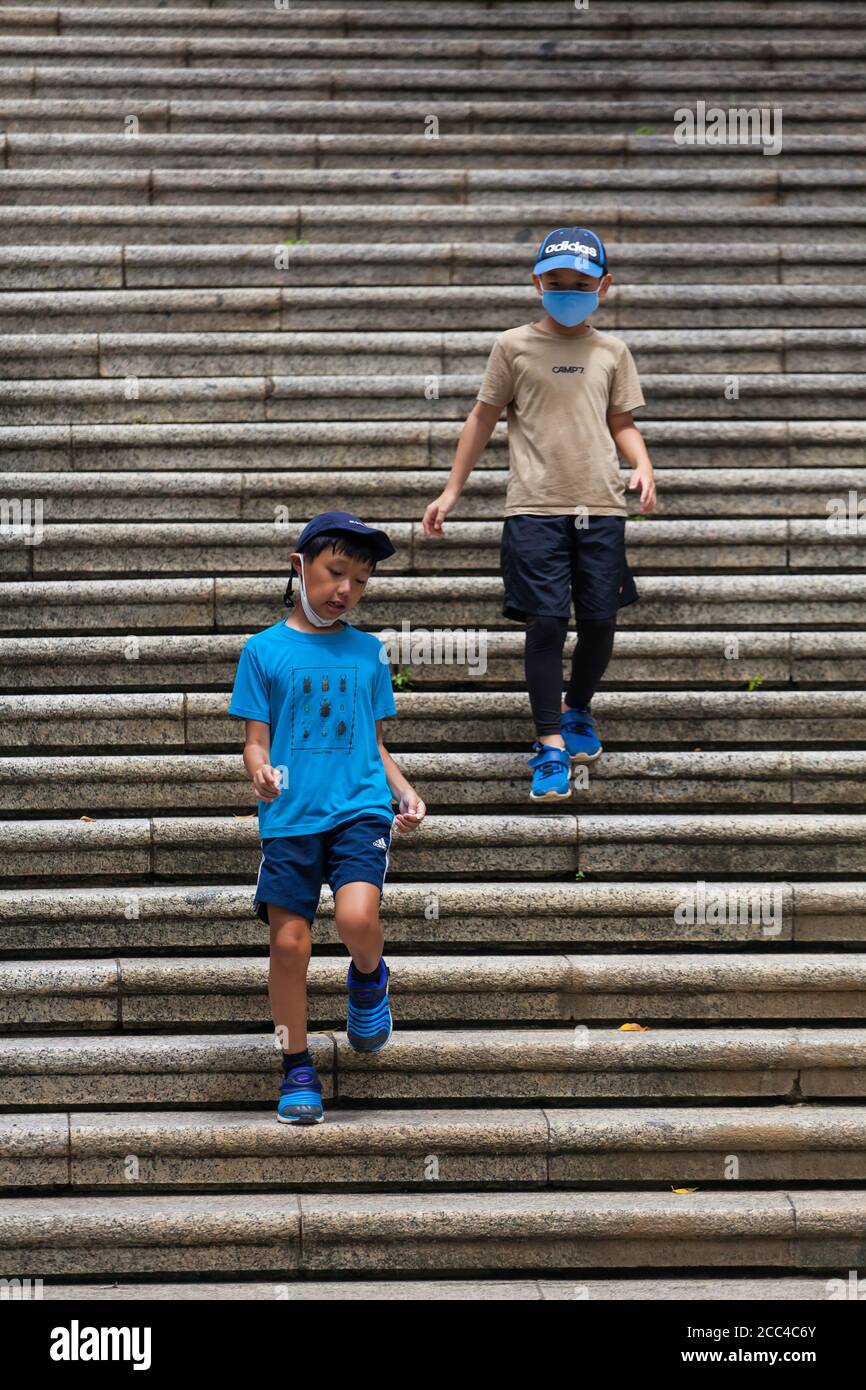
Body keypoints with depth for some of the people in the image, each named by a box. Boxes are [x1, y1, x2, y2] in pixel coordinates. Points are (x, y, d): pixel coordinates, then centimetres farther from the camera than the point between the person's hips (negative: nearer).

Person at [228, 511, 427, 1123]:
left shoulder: (369, 653, 13)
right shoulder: (265, 650, 5)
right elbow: (257, 740, 4)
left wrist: (405, 791, 2)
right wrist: (261, 771, -18)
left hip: (360, 806, 1)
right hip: (290, 816, 0)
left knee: (358, 917, -23)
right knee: (290, 941, -3)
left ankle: (369, 979, 12)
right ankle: (298, 1069, 15)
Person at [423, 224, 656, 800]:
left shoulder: (611, 352, 11)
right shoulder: (514, 346, 5)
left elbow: (622, 423, 16)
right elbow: (483, 418, 11)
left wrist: (643, 465, -5)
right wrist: (451, 491, 9)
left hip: (601, 507, 2)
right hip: (536, 507, -2)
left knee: (600, 619, 4)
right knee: (546, 622, -9)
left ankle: (577, 709, 32)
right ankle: (552, 745, -1)